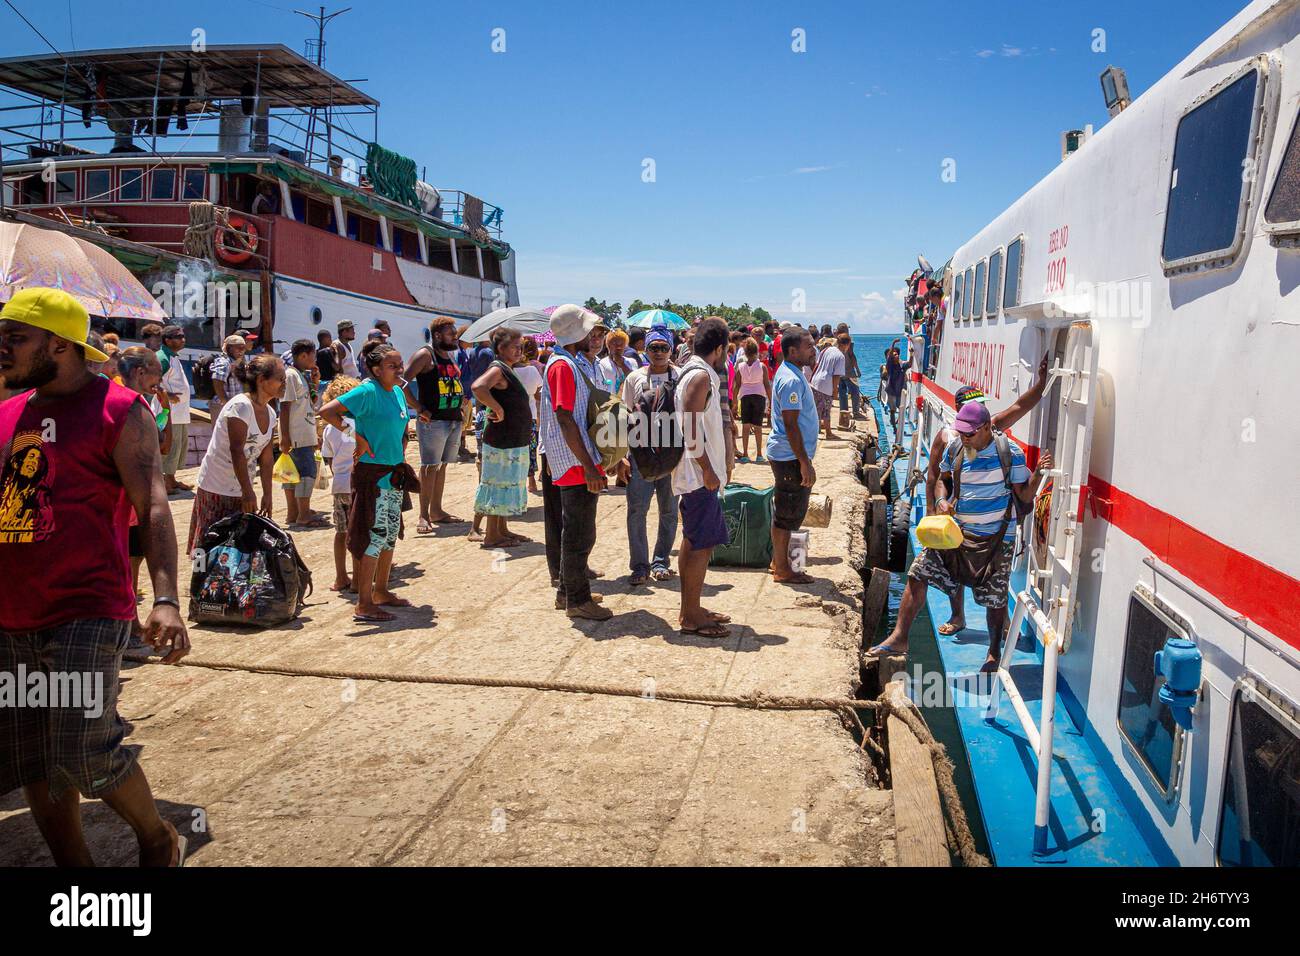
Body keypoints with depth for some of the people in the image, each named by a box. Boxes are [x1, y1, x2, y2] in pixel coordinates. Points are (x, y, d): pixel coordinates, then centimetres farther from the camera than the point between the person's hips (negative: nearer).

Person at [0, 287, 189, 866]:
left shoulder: (119, 411, -4)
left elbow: (152, 508, -13)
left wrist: (166, 600, -25)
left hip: (87, 613, -7)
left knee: (83, 753, -11)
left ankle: (158, 841, 16)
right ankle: (74, 863, 29)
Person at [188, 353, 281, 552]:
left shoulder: (270, 414, 6)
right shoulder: (241, 406, -18)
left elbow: (266, 457, 8)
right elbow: (237, 451, -23)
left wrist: (267, 495, 5)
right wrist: (248, 492, -25)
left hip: (241, 490, 7)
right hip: (217, 489, -7)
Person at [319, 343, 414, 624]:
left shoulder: (398, 393, 9)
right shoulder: (368, 392, -16)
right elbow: (327, 411, -24)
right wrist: (358, 438, -20)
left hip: (394, 472, 9)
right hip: (373, 473, -9)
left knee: (391, 534, 16)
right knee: (375, 535, -6)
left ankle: (381, 591, 30)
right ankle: (364, 604, 1)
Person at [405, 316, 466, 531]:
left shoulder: (451, 356, 16)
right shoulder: (425, 355, -9)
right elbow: (402, 382, -17)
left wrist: (461, 400, 13)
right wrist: (419, 408, -18)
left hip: (454, 421, 8)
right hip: (433, 421, -8)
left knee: (441, 465, 13)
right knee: (429, 466, -7)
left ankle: (436, 510, 21)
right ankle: (424, 516, -5)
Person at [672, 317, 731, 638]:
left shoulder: (692, 372, 15)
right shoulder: (701, 376, -15)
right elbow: (691, 430, -24)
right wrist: (708, 470, -20)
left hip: (695, 474, 10)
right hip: (699, 474, -10)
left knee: (692, 541, 15)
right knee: (701, 545, -5)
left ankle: (689, 610, 23)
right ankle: (692, 617, 1)